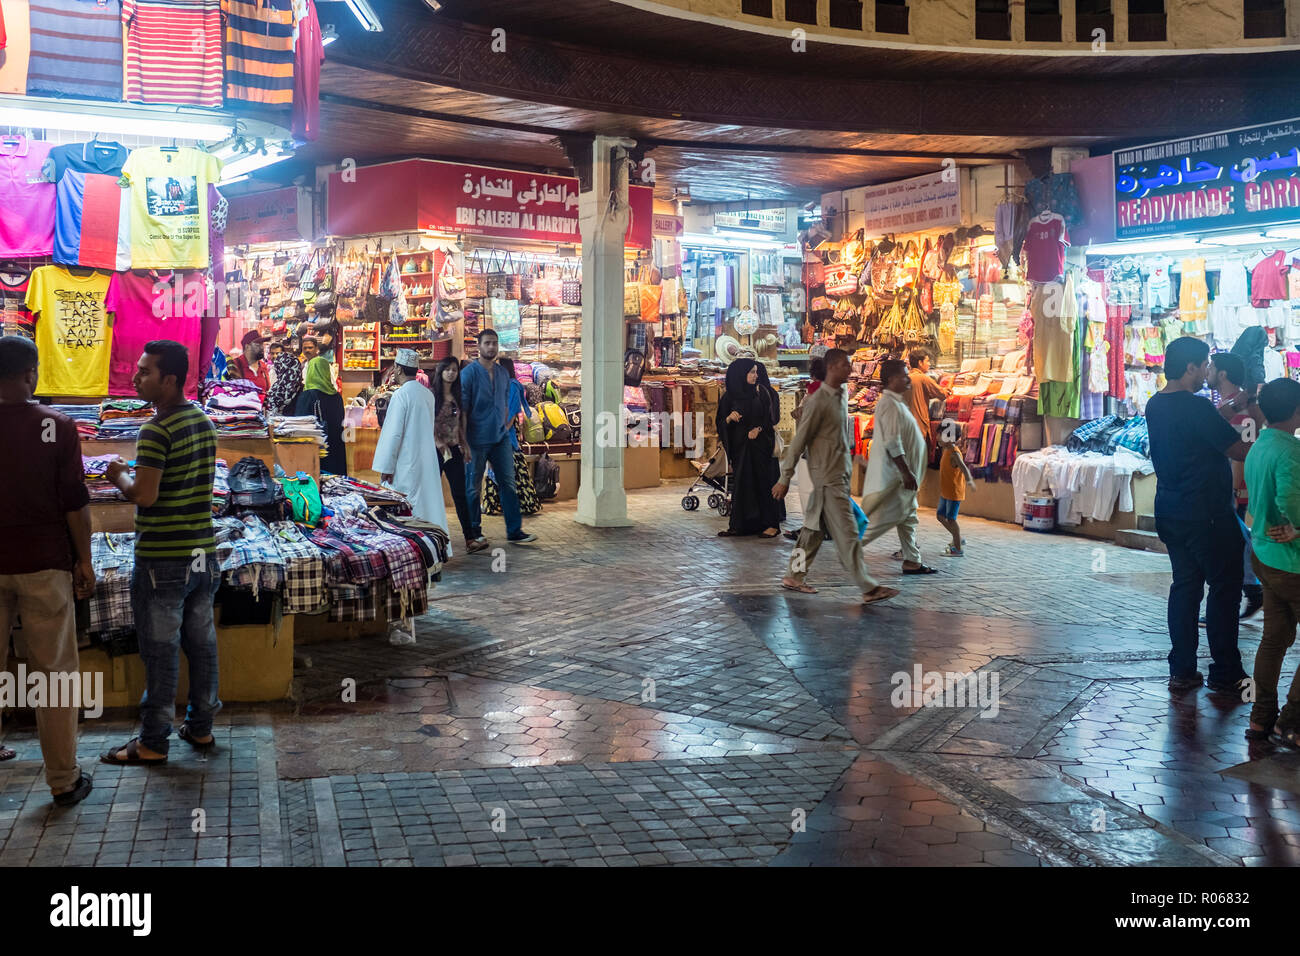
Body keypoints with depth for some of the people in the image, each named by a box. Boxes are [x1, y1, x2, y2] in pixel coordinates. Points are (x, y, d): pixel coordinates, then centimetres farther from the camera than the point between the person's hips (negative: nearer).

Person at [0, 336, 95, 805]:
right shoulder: (57, 426, -9)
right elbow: (75, 501, -8)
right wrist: (84, 560, 1)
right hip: (44, 563, -2)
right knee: (55, 671, 4)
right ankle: (64, 779, 9)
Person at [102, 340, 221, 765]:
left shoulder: (156, 431, -18)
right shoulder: (204, 421, 8)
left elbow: (144, 495, -22)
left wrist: (119, 477, -3)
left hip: (162, 559, -8)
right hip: (203, 554, 8)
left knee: (160, 650, 1)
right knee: (201, 641, 14)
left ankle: (153, 742, 10)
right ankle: (201, 726, 24)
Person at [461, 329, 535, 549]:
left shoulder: (503, 374, 11)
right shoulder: (469, 373, -8)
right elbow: (462, 409, -10)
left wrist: (505, 427, 13)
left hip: (500, 439, 6)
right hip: (477, 440, -5)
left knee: (508, 484, 6)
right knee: (473, 488, 3)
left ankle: (514, 531, 13)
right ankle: (474, 534, 12)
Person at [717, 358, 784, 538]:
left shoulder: (762, 392, 2)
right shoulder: (730, 396, 4)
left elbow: (772, 416, 1)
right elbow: (721, 423, 5)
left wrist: (758, 429, -15)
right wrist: (730, 418, -16)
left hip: (761, 445, -1)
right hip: (740, 447, 1)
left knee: (764, 482, -2)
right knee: (741, 484, 3)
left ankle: (772, 524, 2)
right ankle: (738, 525, 7)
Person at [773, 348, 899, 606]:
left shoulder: (841, 397, 13)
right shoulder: (818, 401, -15)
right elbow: (799, 441, -14)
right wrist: (785, 479, -13)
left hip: (841, 475, 9)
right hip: (827, 477, -9)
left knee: (815, 528, 14)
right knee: (847, 533, -6)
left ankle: (794, 576, 24)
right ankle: (868, 588, -4)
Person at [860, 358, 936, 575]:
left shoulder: (897, 403, 16)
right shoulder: (890, 404, -17)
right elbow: (892, 443, -24)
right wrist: (906, 472, -25)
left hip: (900, 474, 11)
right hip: (893, 475, -11)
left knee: (908, 516, 12)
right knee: (883, 517, -8)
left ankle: (912, 561, 16)